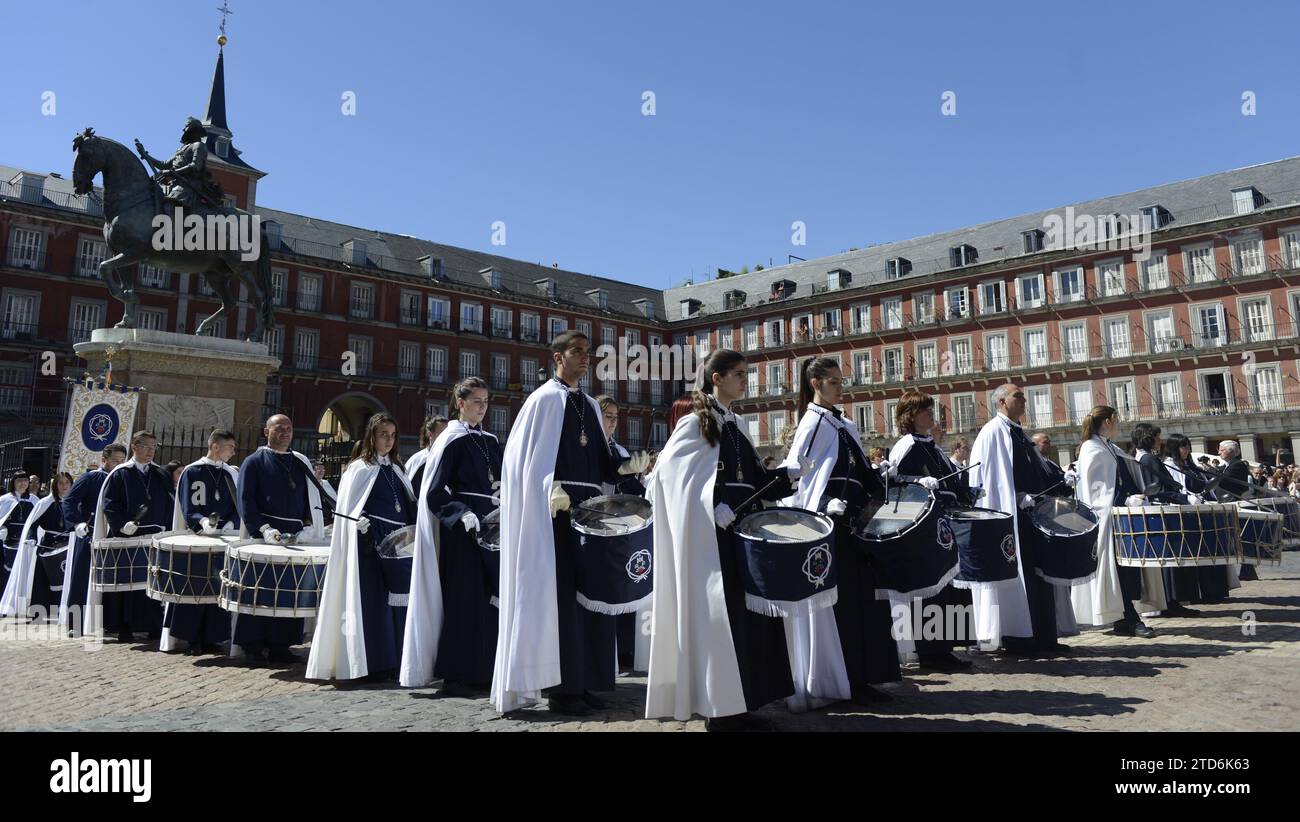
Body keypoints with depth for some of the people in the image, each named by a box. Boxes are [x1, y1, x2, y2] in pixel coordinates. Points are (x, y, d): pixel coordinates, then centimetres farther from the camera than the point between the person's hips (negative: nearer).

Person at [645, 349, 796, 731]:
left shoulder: (734, 425, 17)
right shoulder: (694, 423, -5)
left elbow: (753, 477, 19)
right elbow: (667, 470, -16)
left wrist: (789, 474, 3)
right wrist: (713, 505, -24)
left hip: (740, 528, 8)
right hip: (709, 534, -8)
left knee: (746, 613, 8)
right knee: (716, 615, -6)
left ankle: (738, 704, 16)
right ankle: (719, 708, 3)